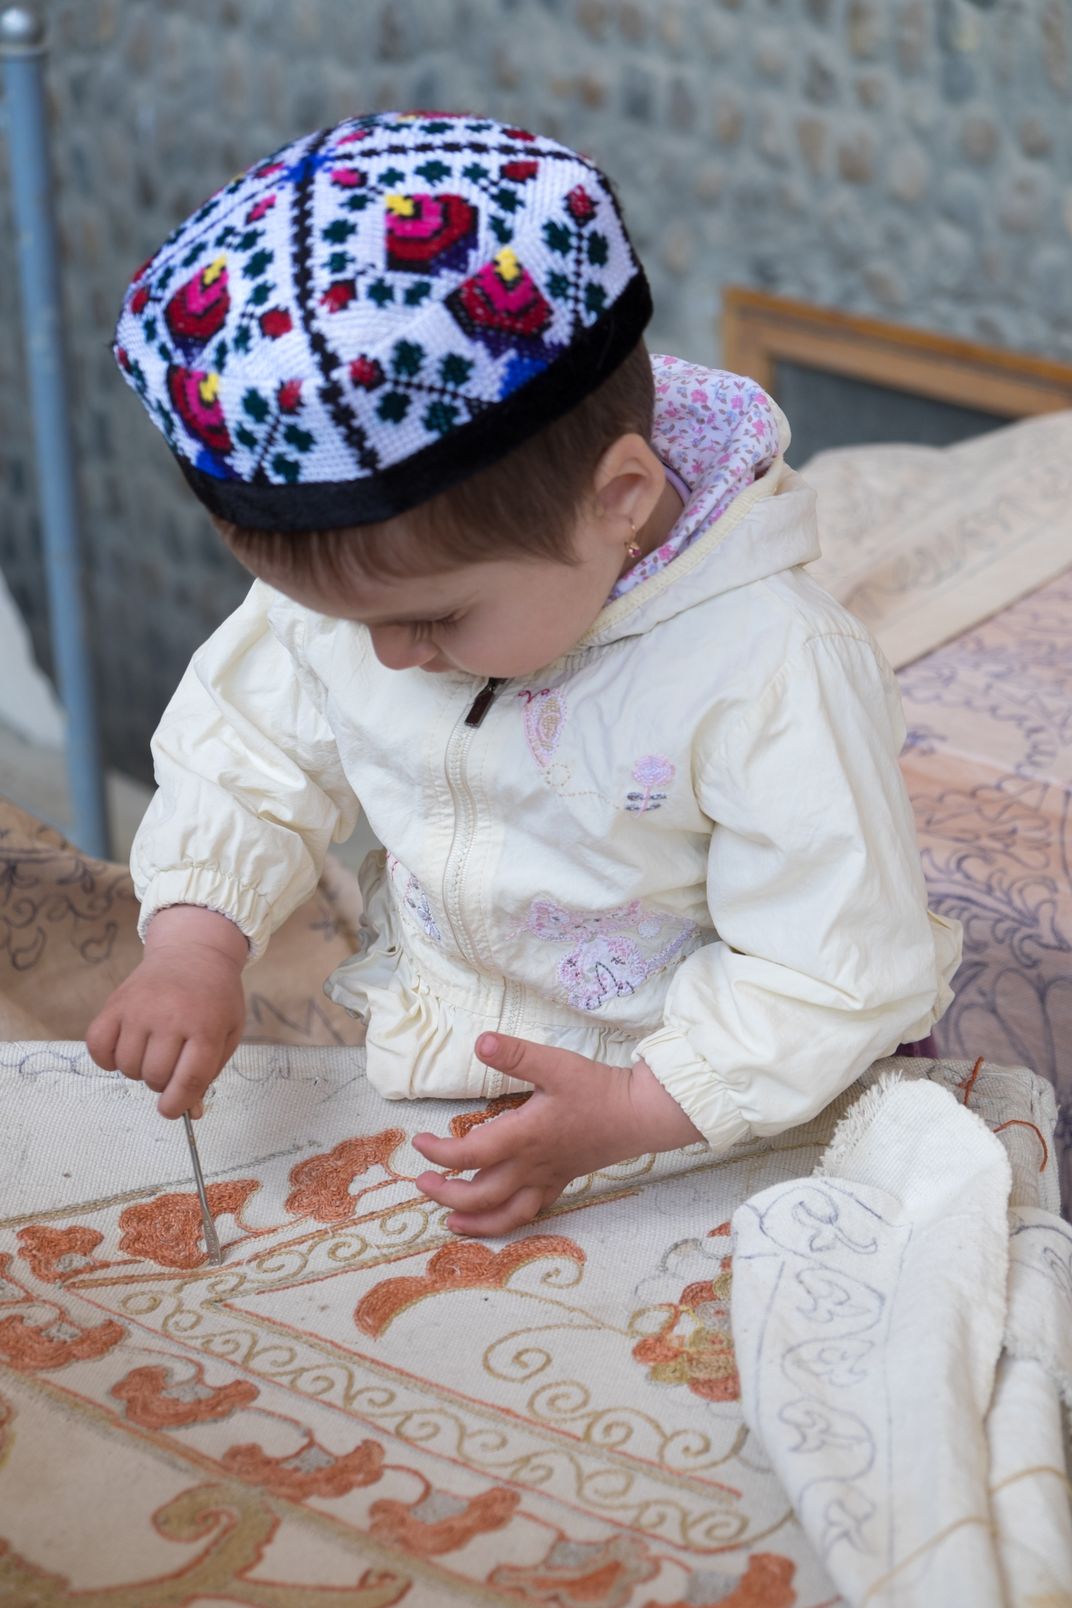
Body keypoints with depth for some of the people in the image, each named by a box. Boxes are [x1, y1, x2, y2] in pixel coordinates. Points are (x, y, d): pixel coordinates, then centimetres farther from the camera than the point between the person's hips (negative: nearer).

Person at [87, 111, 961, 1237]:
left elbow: (839, 966, -20)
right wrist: (193, 941, -8)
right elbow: (246, 748, 6)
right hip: (422, 1074, 4)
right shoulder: (353, 574, -11)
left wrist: (636, 1111, -28)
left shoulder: (771, 673, -27)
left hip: (688, 1114, -3)